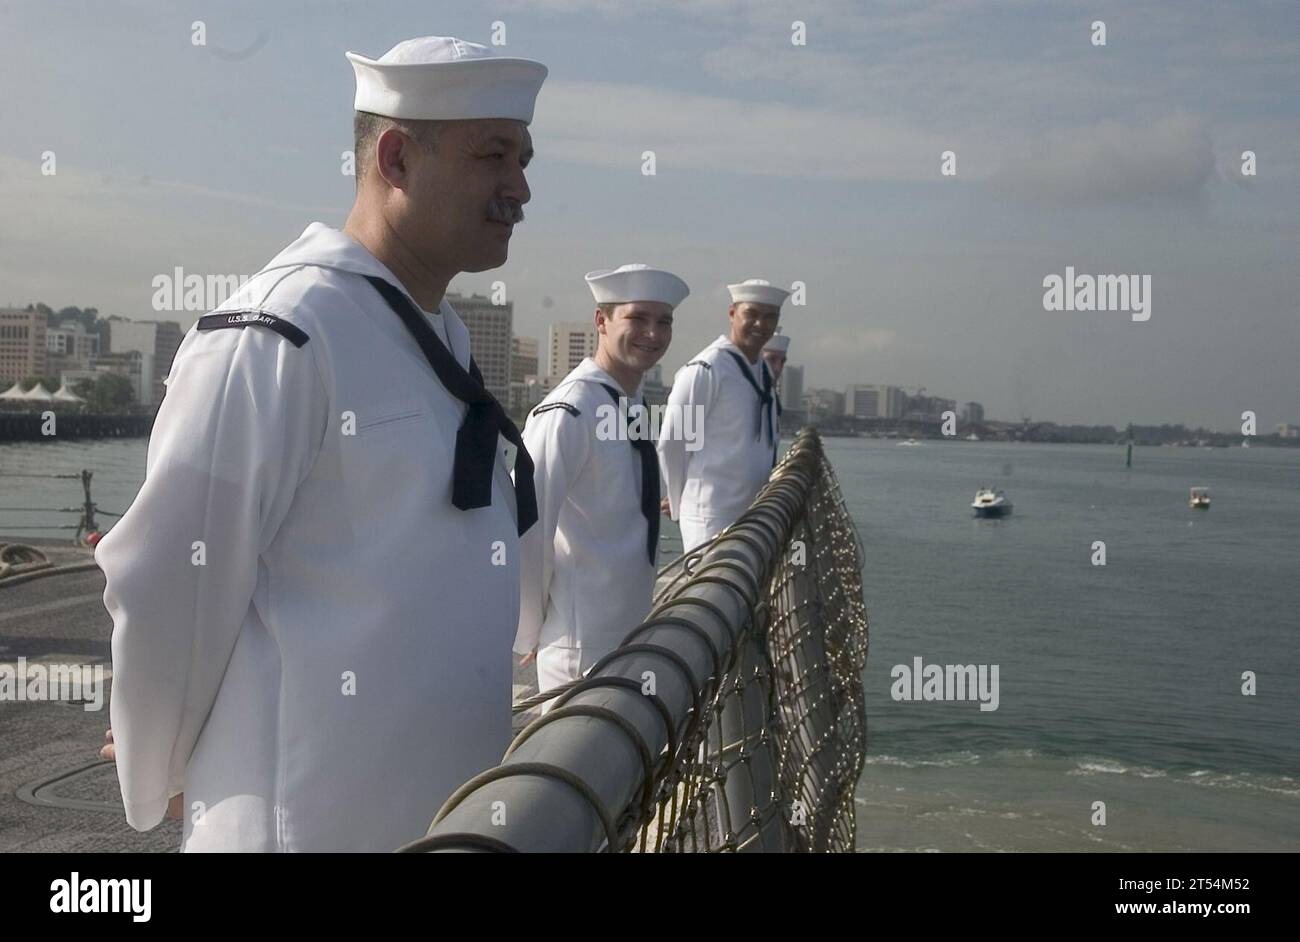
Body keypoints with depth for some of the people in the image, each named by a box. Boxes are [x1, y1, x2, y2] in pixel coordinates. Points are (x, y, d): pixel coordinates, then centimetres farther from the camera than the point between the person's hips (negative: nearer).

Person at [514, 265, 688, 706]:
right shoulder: (570, 412, -21)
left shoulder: (634, 407, 7)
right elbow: (522, 528, -22)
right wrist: (530, 631, -13)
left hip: (631, 635, 9)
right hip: (582, 647, -8)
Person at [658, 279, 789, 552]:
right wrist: (681, 506, -2)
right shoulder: (705, 370, -13)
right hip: (712, 517, -8)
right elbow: (671, 444, -11)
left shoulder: (763, 372, 12)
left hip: (753, 514, 8)